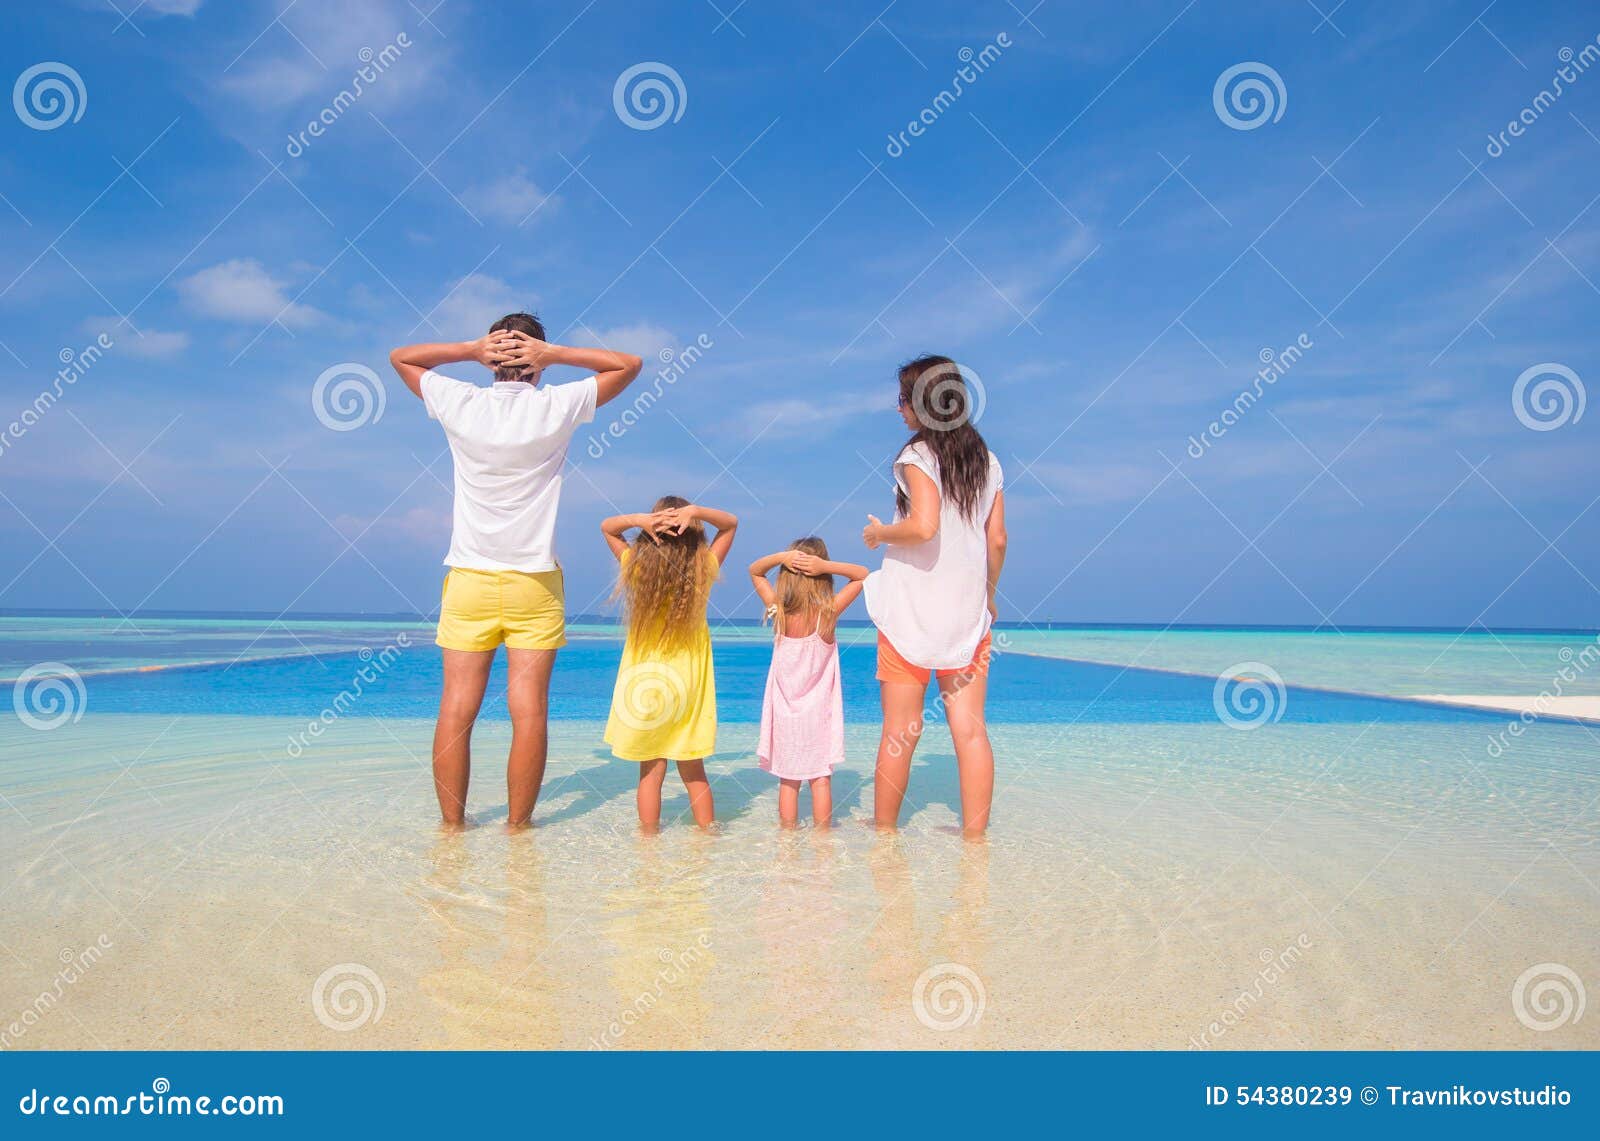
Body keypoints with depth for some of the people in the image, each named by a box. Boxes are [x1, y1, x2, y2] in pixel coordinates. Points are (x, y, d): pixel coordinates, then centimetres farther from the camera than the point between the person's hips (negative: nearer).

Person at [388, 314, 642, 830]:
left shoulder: (461, 405, 0)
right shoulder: (557, 408, -4)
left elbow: (400, 356, 17)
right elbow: (629, 364, 7)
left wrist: (471, 349, 4)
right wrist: (554, 354, -2)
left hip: (469, 579, 2)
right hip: (534, 582, -2)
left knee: (457, 709, 5)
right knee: (529, 711, 1)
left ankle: (452, 824, 12)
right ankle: (518, 826, 6)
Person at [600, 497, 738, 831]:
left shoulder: (637, 567, -8)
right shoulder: (704, 570, -7)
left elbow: (606, 526, 8)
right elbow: (731, 523, 6)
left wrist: (638, 519, -13)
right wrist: (696, 511, -13)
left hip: (644, 682, 0)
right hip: (689, 686, 1)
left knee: (651, 771, 7)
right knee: (694, 773, 12)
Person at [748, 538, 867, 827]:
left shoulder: (778, 611, -9)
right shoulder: (829, 612, -15)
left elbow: (754, 571, 6)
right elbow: (863, 574, -3)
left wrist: (781, 556, -13)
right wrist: (827, 565, -18)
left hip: (785, 712, 2)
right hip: (819, 712, -1)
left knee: (788, 780, 9)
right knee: (821, 778, 7)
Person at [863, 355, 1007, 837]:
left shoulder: (918, 455, -8)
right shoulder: (987, 460, 10)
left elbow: (923, 526, -22)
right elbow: (997, 538, 10)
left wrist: (879, 534, -5)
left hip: (911, 611, -5)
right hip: (968, 611, 5)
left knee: (899, 731, 4)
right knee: (970, 729, 5)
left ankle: (885, 830, 16)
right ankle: (974, 834, 9)